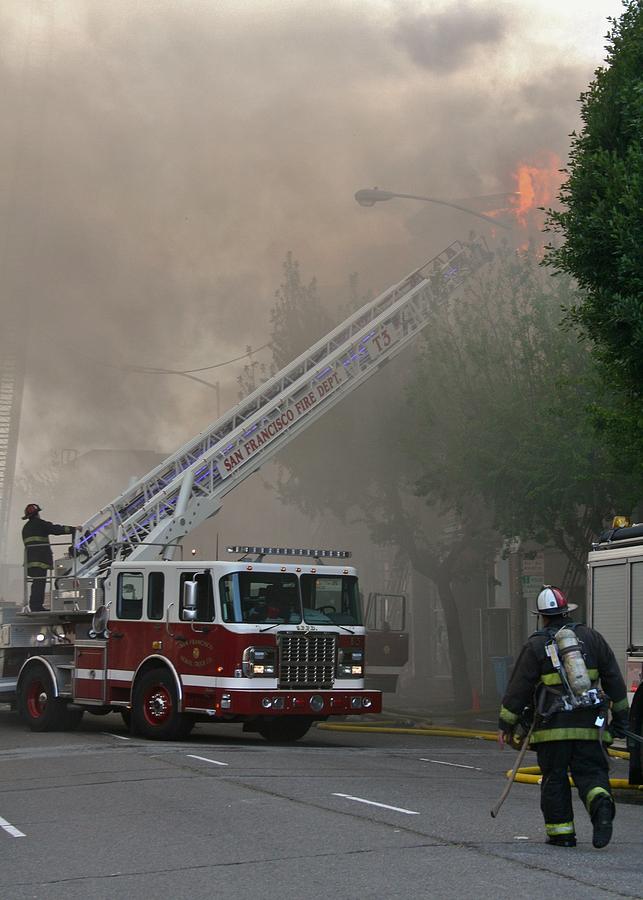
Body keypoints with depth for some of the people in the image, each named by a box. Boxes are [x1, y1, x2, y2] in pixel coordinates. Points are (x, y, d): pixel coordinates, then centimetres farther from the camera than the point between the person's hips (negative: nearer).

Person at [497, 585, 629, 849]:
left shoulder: (535, 646, 0)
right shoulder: (591, 637, 8)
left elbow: (518, 688, 0)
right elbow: (614, 678, 11)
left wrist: (506, 724, 7)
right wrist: (620, 715, 18)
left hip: (552, 726, -2)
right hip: (589, 725, 2)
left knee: (554, 779, 8)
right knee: (590, 771, 5)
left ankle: (561, 832, 10)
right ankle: (601, 804, -24)